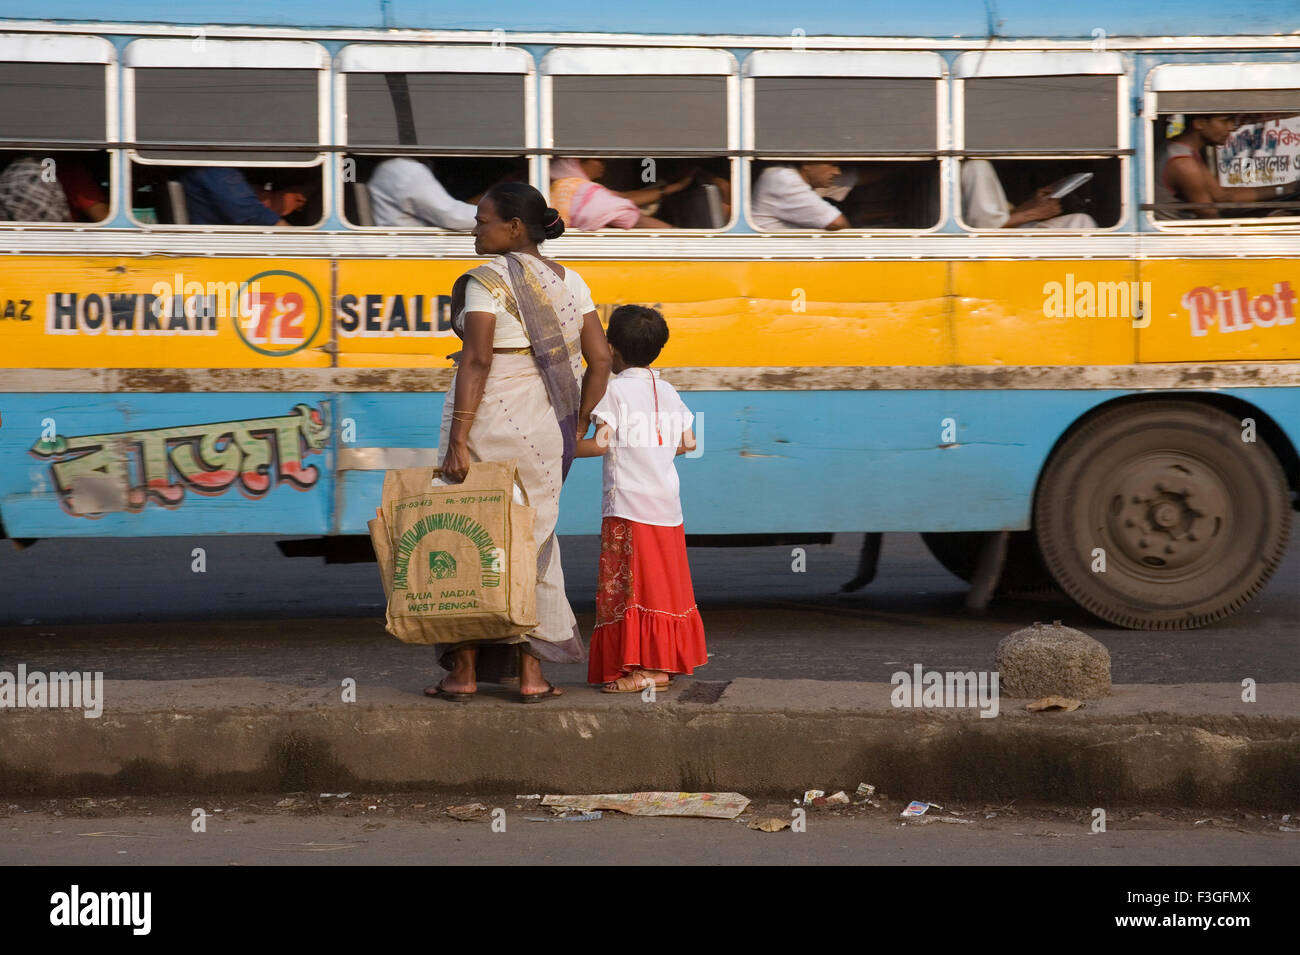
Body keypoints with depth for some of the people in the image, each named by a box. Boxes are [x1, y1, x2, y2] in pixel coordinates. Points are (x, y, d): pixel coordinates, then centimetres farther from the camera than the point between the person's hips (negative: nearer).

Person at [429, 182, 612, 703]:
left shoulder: (486, 279, -9)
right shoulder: (570, 282, 9)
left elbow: (476, 360, -18)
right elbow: (600, 358, 6)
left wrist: (457, 439, -20)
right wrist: (577, 428, 12)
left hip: (487, 419, -5)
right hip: (544, 426, 5)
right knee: (533, 541, 13)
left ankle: (464, 671, 6)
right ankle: (531, 672, 11)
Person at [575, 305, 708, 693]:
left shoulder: (614, 390, -6)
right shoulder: (668, 392, 12)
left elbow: (600, 443, -14)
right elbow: (687, 443, 12)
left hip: (626, 505, -6)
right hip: (666, 505, 6)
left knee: (629, 588, -5)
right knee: (664, 585, 10)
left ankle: (639, 668, -10)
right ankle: (664, 665, 12)